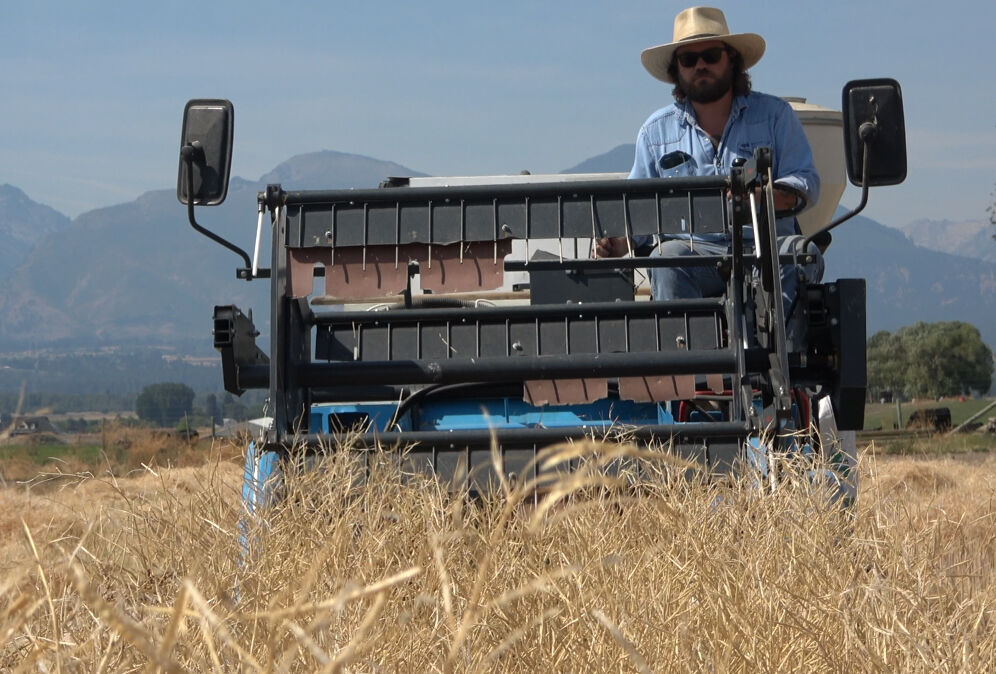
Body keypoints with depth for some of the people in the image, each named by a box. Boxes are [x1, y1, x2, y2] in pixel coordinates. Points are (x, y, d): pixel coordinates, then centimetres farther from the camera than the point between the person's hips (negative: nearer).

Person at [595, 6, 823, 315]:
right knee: (667, 258, -33)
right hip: (696, 249, 1)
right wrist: (617, 244, -6)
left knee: (802, 253, -33)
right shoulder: (656, 130, 17)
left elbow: (806, 183, 3)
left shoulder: (774, 114, 12)